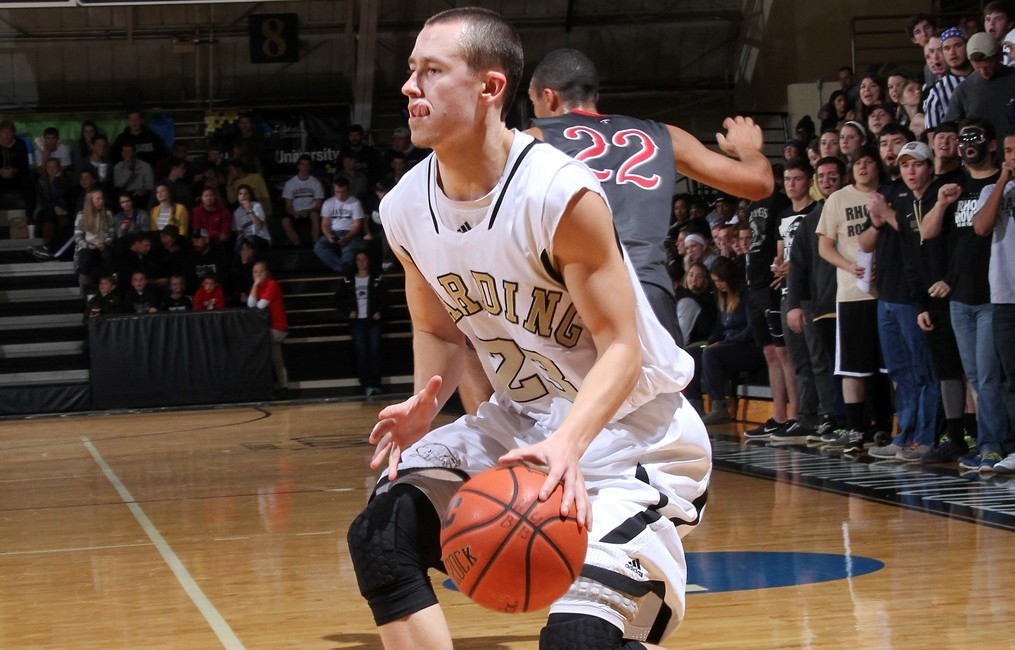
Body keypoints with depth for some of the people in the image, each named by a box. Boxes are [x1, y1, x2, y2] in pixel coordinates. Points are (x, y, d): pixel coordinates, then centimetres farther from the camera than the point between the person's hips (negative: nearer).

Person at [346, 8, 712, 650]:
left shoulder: (559, 194, -26)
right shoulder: (405, 209, -5)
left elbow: (621, 348, -23)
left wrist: (568, 444, -40)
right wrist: (425, 403, -11)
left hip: (632, 427, -7)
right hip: (522, 420, 7)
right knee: (381, 537, -6)